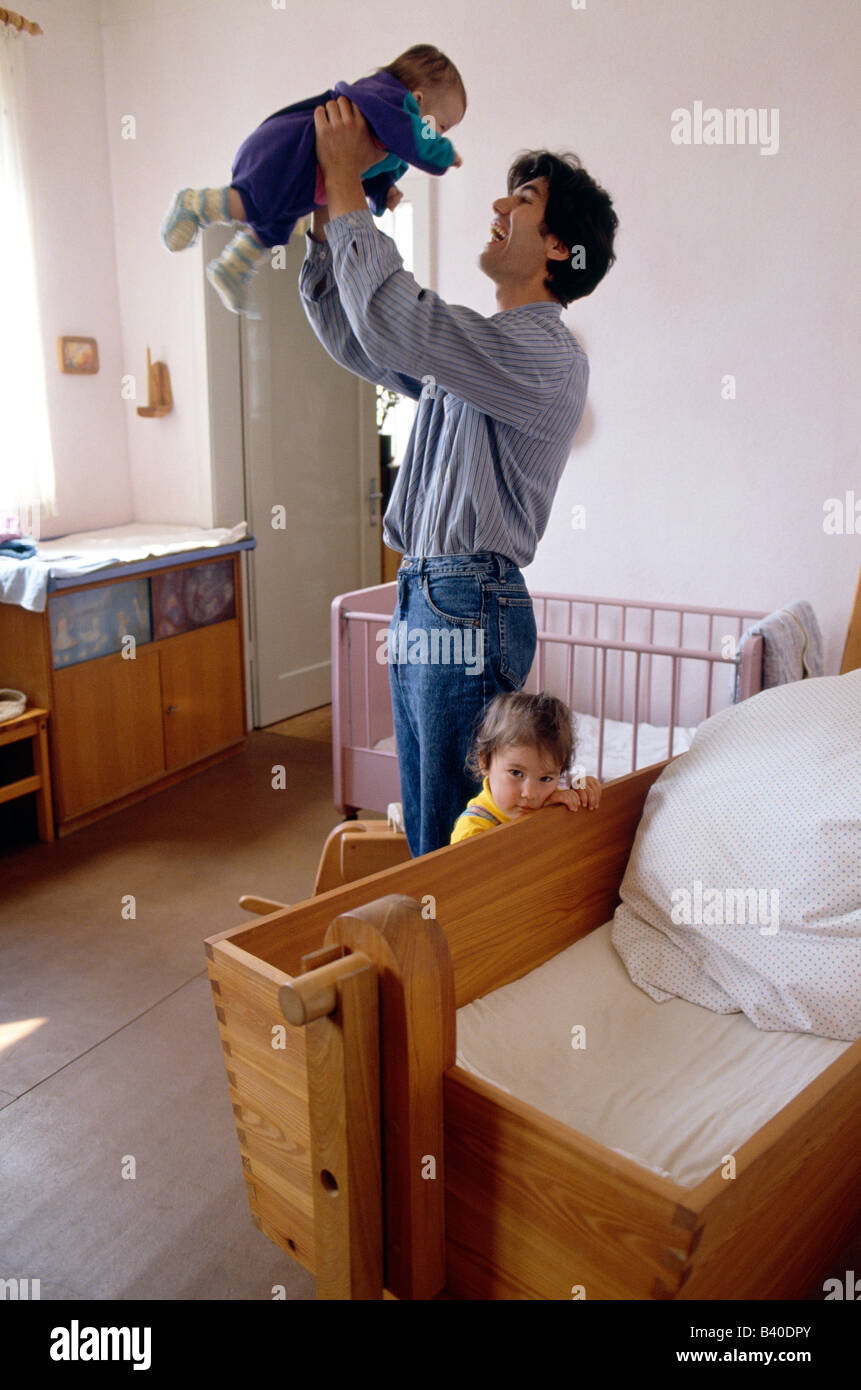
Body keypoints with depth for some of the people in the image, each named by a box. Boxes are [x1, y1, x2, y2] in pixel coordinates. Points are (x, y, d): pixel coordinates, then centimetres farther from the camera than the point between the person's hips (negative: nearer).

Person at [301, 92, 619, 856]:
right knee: (425, 828, 17)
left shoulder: (548, 356, -12)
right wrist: (326, 220, 13)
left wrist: (348, 183, -11)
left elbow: (392, 319, -22)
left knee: (458, 835, -1)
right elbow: (355, 339, 24)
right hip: (422, 598, 9)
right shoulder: (474, 348, 19)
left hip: (470, 610, -9)